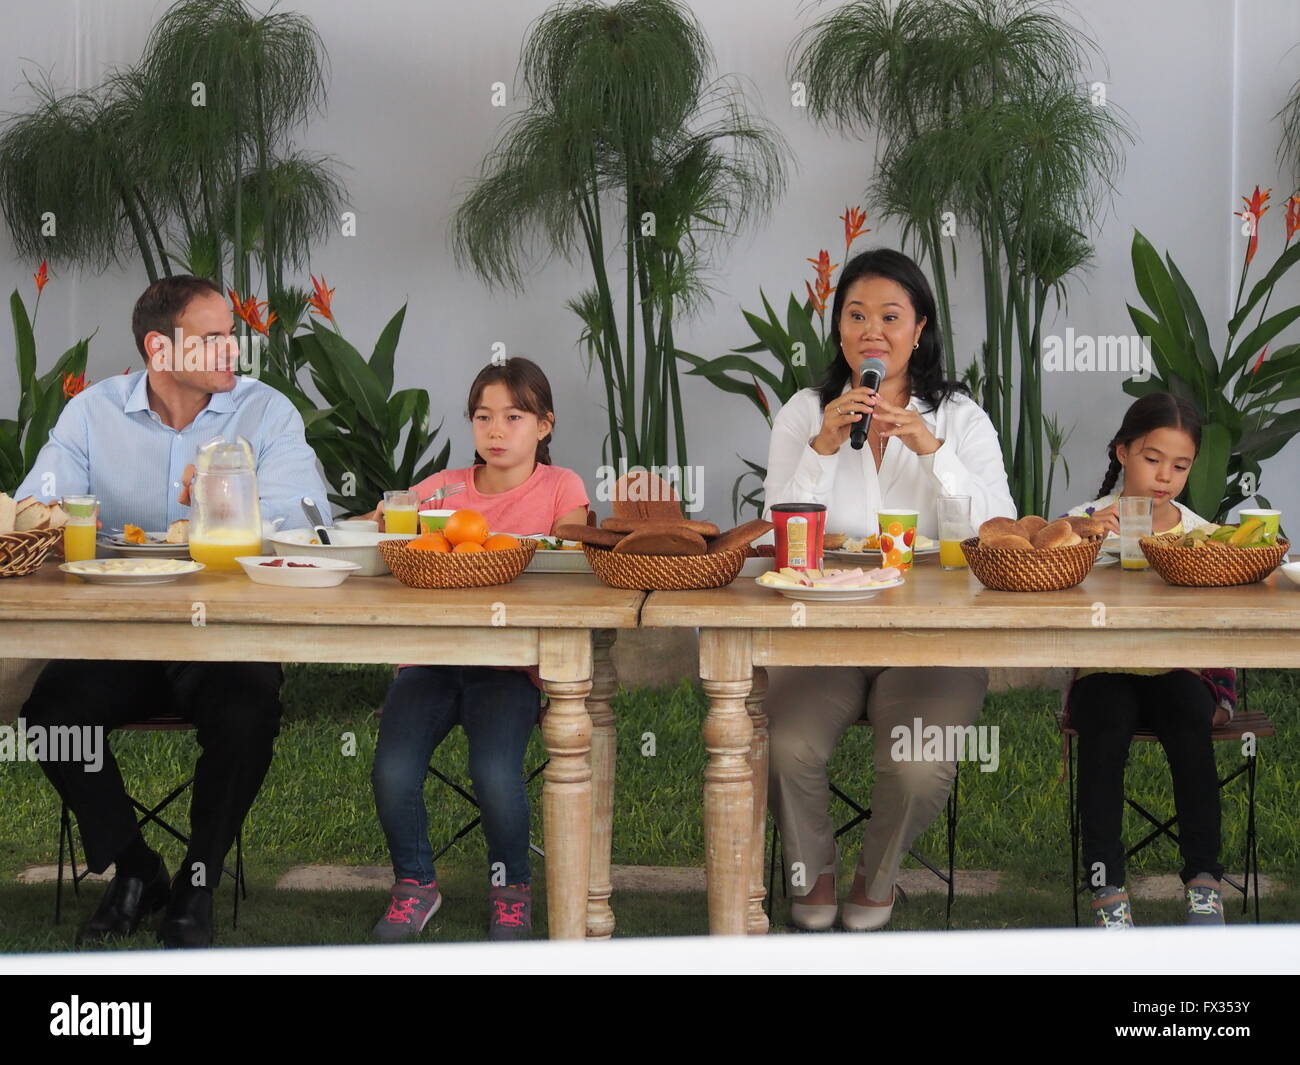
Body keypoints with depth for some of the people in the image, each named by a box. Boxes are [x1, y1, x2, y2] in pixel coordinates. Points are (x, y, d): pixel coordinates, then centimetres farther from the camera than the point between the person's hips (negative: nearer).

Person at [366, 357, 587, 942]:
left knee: (495, 774, -26)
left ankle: (511, 884, 6)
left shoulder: (560, 487, 6)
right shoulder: (446, 485, 14)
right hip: (433, 657, 3)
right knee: (392, 773, -20)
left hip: (509, 663, -2)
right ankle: (415, 881, 10)